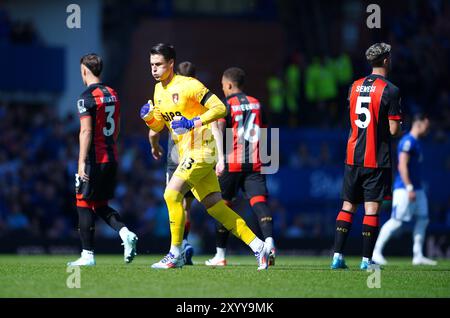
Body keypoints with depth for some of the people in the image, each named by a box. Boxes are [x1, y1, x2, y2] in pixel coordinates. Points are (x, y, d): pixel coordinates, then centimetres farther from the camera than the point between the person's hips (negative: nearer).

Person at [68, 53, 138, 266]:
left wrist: (82, 162, -19)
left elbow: (86, 131, -18)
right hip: (112, 158, 8)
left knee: (84, 205, 1)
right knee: (100, 205, 16)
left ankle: (87, 255, 1)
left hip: (94, 160, -8)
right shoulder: (112, 95, 13)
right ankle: (125, 234, -6)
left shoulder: (87, 98, -12)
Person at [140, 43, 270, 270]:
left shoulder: (188, 85, -13)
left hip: (201, 150, -8)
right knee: (216, 207, 6)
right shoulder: (158, 90, 12)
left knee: (172, 194, -18)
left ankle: (175, 255, -11)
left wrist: (194, 122, -26)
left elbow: (220, 108, -16)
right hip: (187, 153, 8)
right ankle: (258, 247, 11)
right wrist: (149, 117, -1)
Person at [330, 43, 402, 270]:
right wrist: (399, 128, 9)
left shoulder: (355, 87, 8)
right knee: (371, 209, -1)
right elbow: (393, 129, -12)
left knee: (348, 206, 9)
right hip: (377, 159, -5)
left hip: (353, 156, 5)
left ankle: (337, 256, 4)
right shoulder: (390, 91, -11)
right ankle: (366, 260, 0)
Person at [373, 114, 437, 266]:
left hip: (417, 189, 10)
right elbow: (402, 166, -20)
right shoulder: (408, 141, -13)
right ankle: (376, 252, -6)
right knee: (397, 221, -11)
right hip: (405, 188, -10)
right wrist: (409, 188, -24)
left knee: (423, 219, 6)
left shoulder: (415, 142, 18)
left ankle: (418, 256, 9)